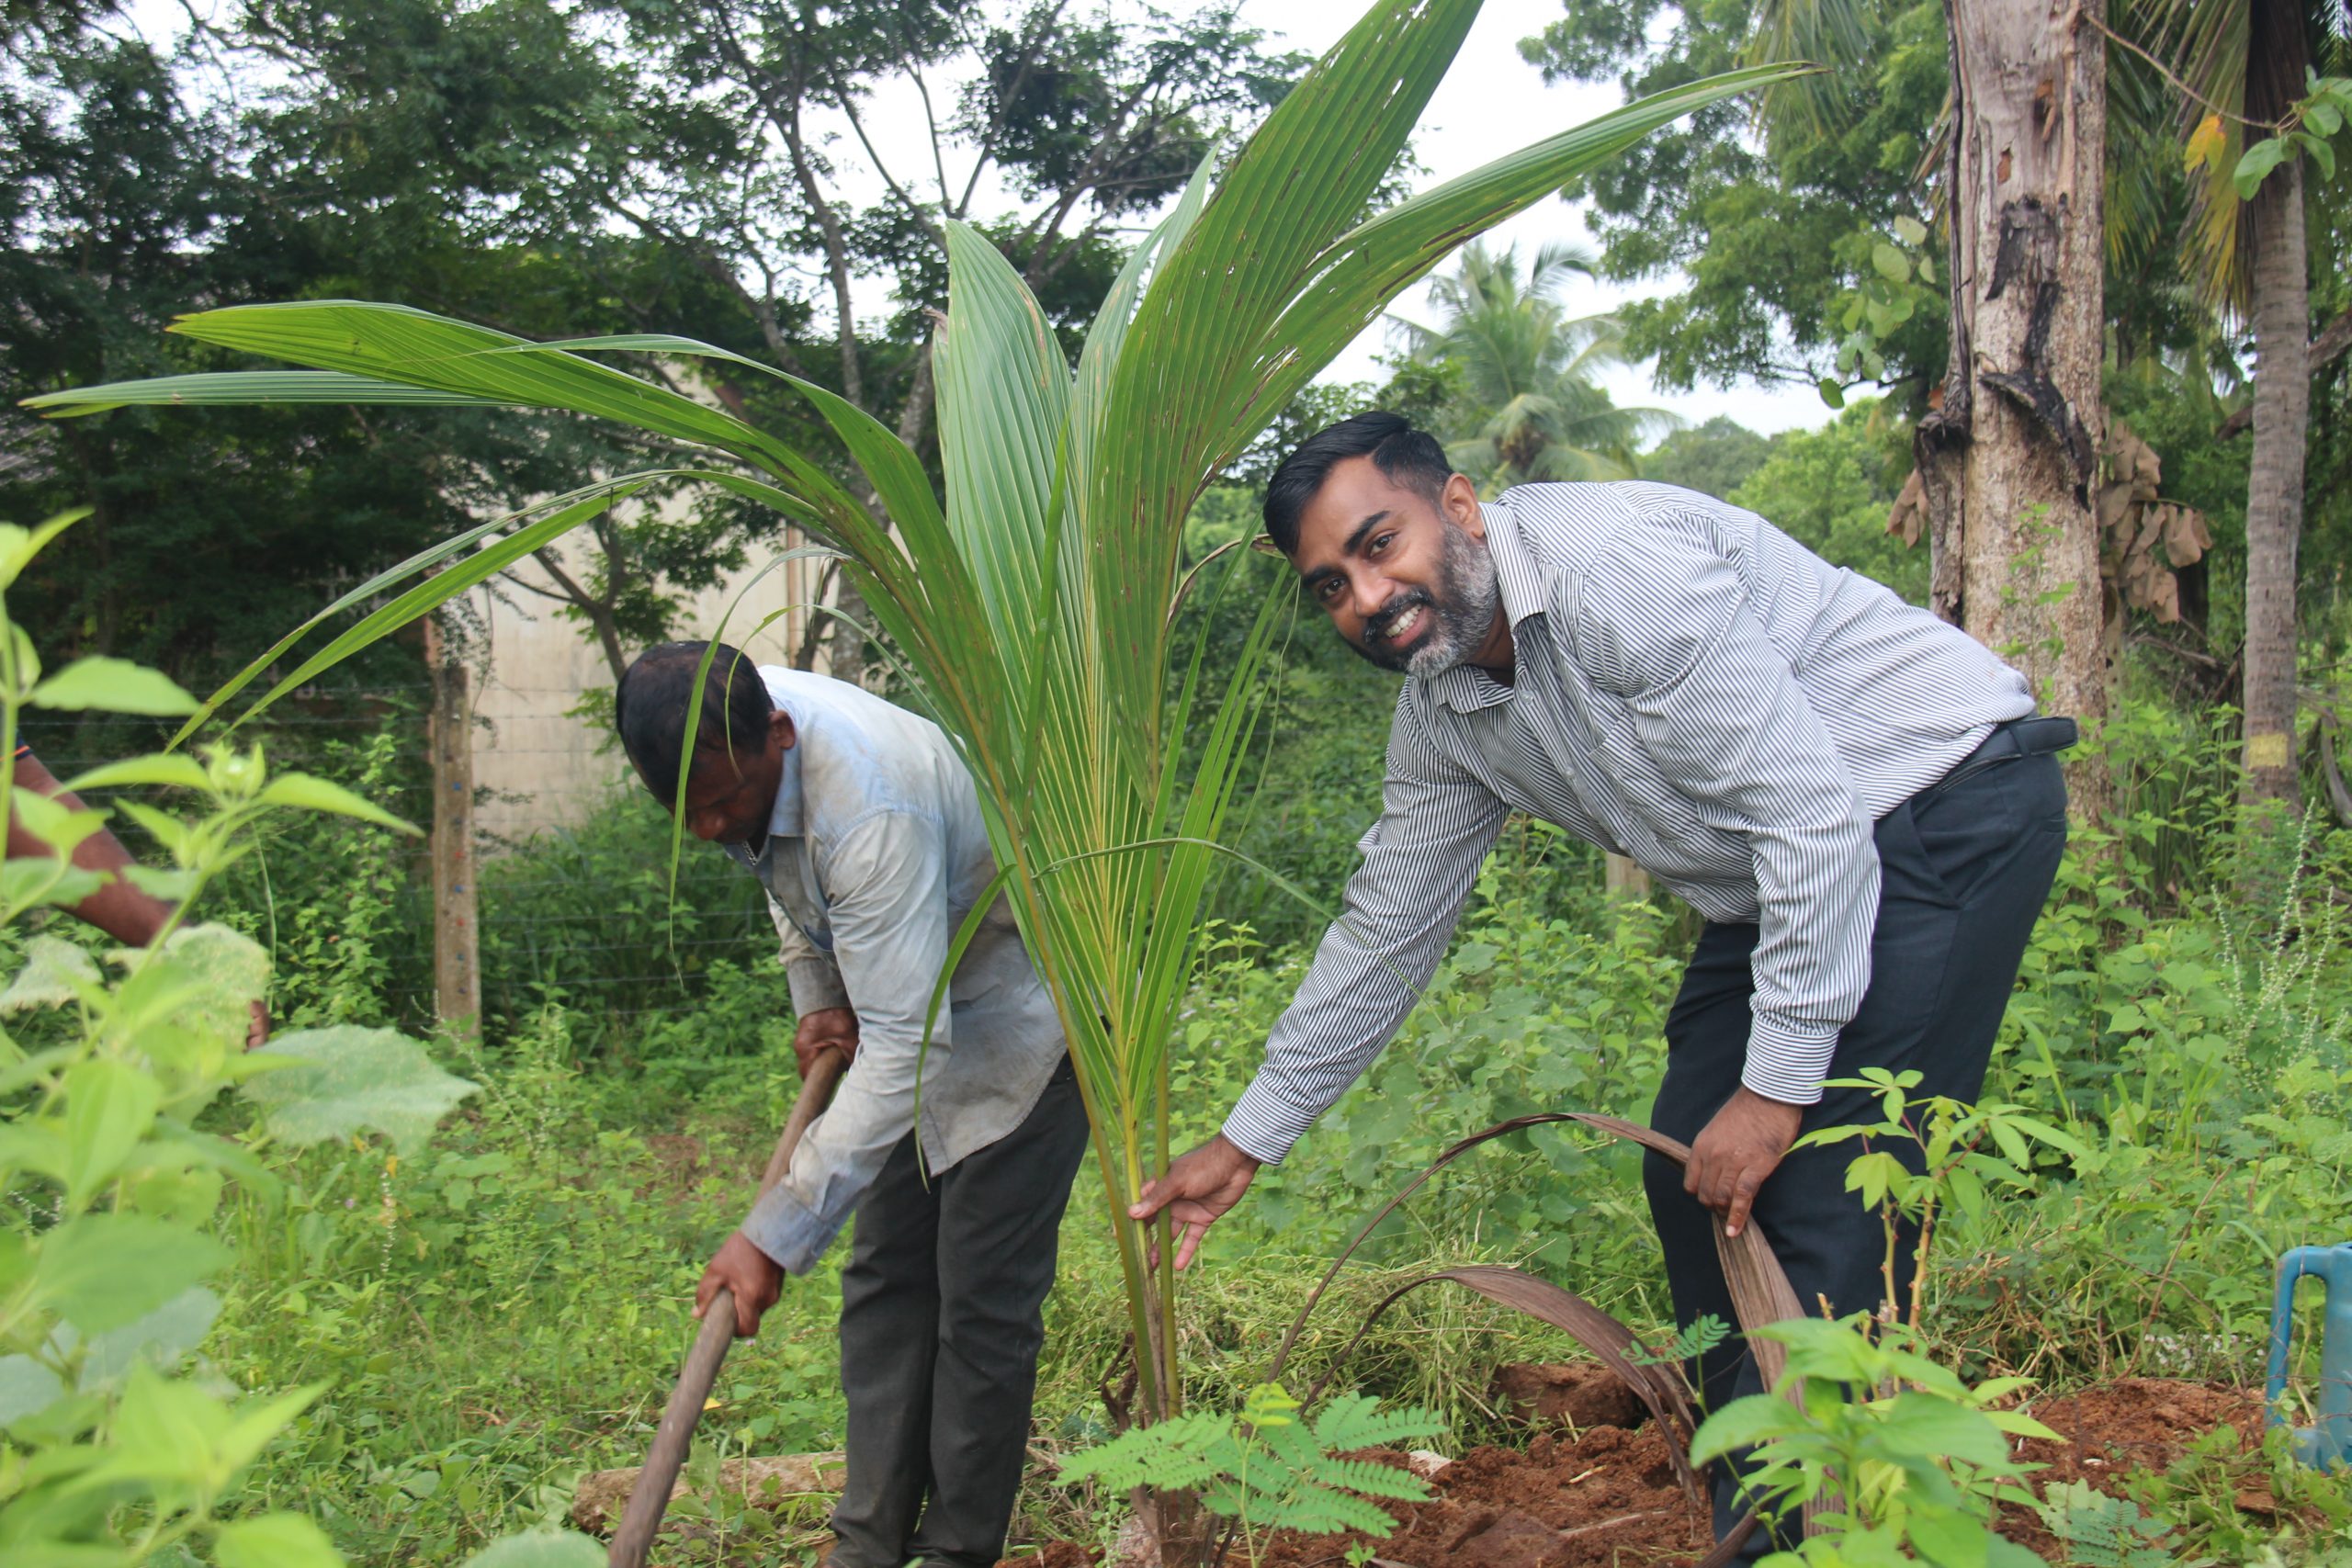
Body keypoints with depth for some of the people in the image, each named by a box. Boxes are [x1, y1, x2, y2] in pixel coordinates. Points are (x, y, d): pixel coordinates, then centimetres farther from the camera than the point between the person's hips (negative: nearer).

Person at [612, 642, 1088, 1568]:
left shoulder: (871, 812, -39)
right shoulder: (725, 734, -12)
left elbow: (904, 1047, -39)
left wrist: (776, 1234, -38)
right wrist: (818, 999, 0)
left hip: (1017, 1023, -8)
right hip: (909, 1006, 9)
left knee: (984, 1302, -4)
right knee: (884, 1281, 10)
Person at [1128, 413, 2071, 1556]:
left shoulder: (1614, 567, -26)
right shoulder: (1439, 713, 1)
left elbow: (1815, 816, -26)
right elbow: (1387, 926, 11)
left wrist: (1777, 1083, -20)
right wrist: (1247, 1141, 13)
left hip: (1950, 808, -8)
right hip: (1776, 877, 9)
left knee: (1823, 1215, -14)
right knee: (1692, 1183, 8)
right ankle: (1749, 1513, 23)